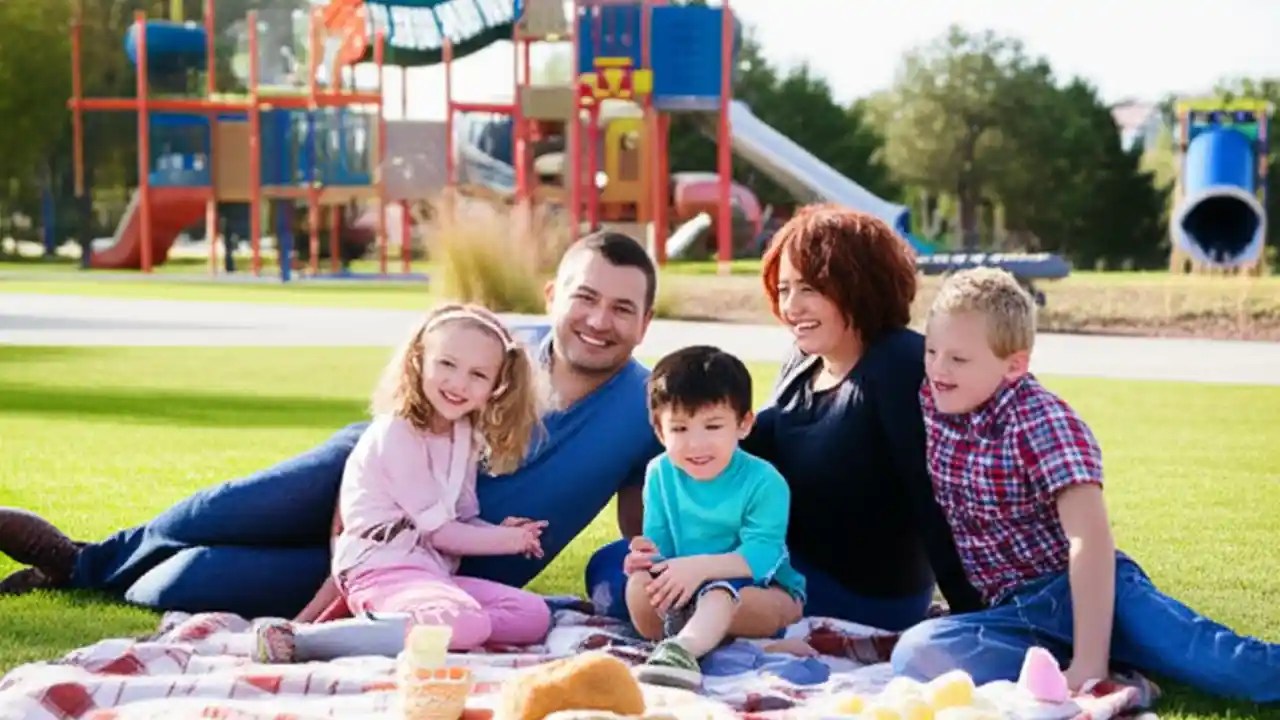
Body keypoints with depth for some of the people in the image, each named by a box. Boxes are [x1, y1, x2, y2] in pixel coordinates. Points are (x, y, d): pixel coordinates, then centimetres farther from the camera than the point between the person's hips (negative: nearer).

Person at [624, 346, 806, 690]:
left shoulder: (763, 482, -14)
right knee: (641, 580, -24)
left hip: (761, 592, -5)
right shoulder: (661, 474, 2)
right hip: (681, 595, 5)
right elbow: (659, 540, 0)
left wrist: (701, 567, -37)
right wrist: (649, 554, -26)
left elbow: (761, 555, -23)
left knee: (719, 591, -39)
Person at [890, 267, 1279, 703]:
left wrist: (1088, 662, -34)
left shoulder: (1042, 422, -14)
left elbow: (1091, 539, -25)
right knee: (916, 653, -28)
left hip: (1084, 590, -5)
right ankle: (1117, 685, -31)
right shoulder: (931, 404, 4)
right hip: (1016, 609, 5)